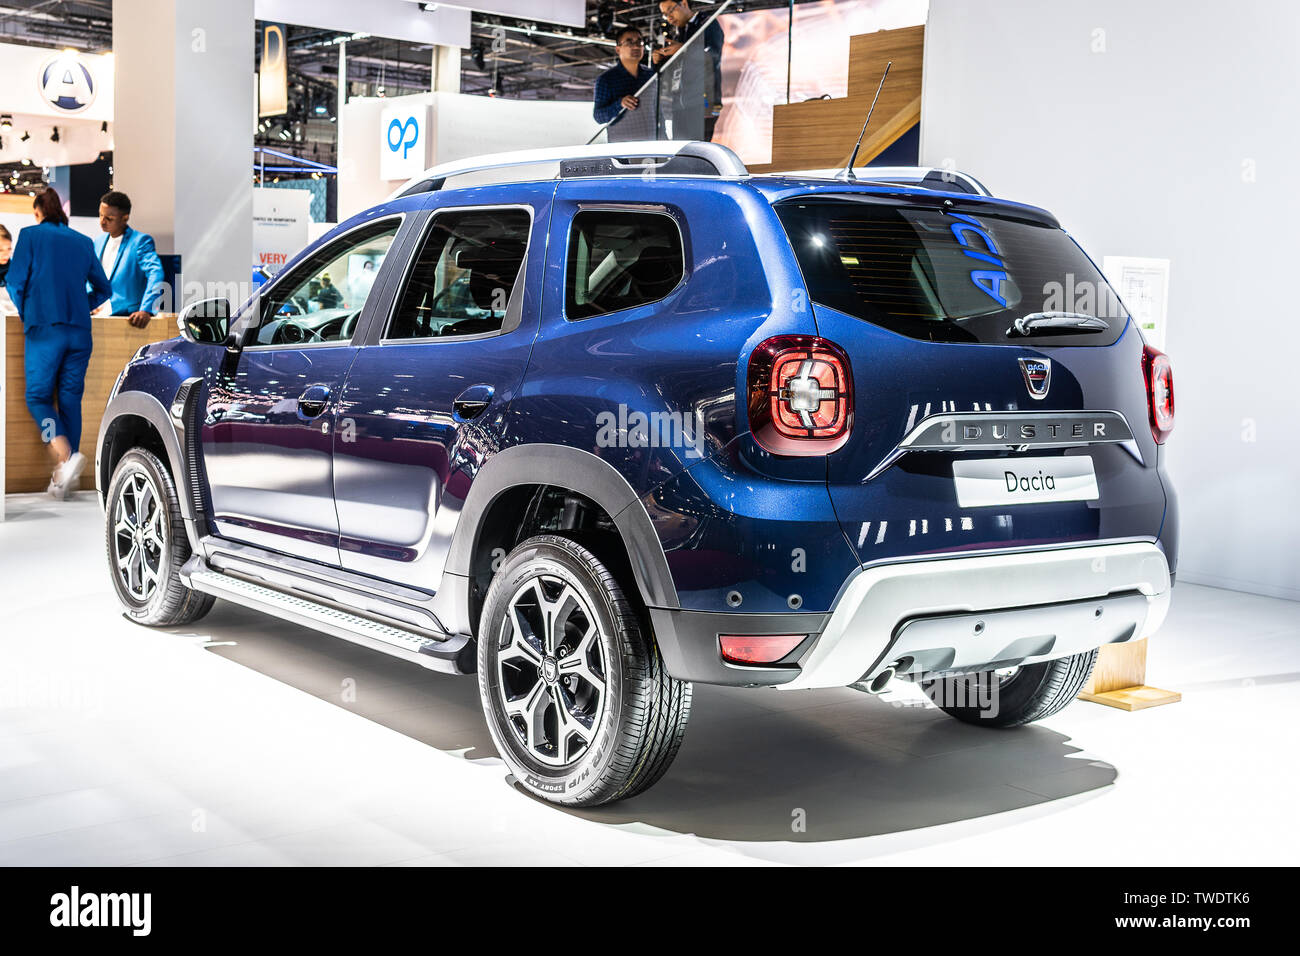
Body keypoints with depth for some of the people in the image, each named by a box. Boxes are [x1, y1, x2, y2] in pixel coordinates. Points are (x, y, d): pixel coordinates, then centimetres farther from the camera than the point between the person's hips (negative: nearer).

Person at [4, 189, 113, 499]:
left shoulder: (31, 235, 3)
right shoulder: (84, 242, 13)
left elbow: (14, 283, -1)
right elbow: (104, 289, 17)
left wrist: (26, 315, 14)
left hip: (44, 330, -3)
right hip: (80, 331, 3)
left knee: (38, 396, 3)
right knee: (71, 400, 6)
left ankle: (66, 456, -22)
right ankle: (64, 478, 5)